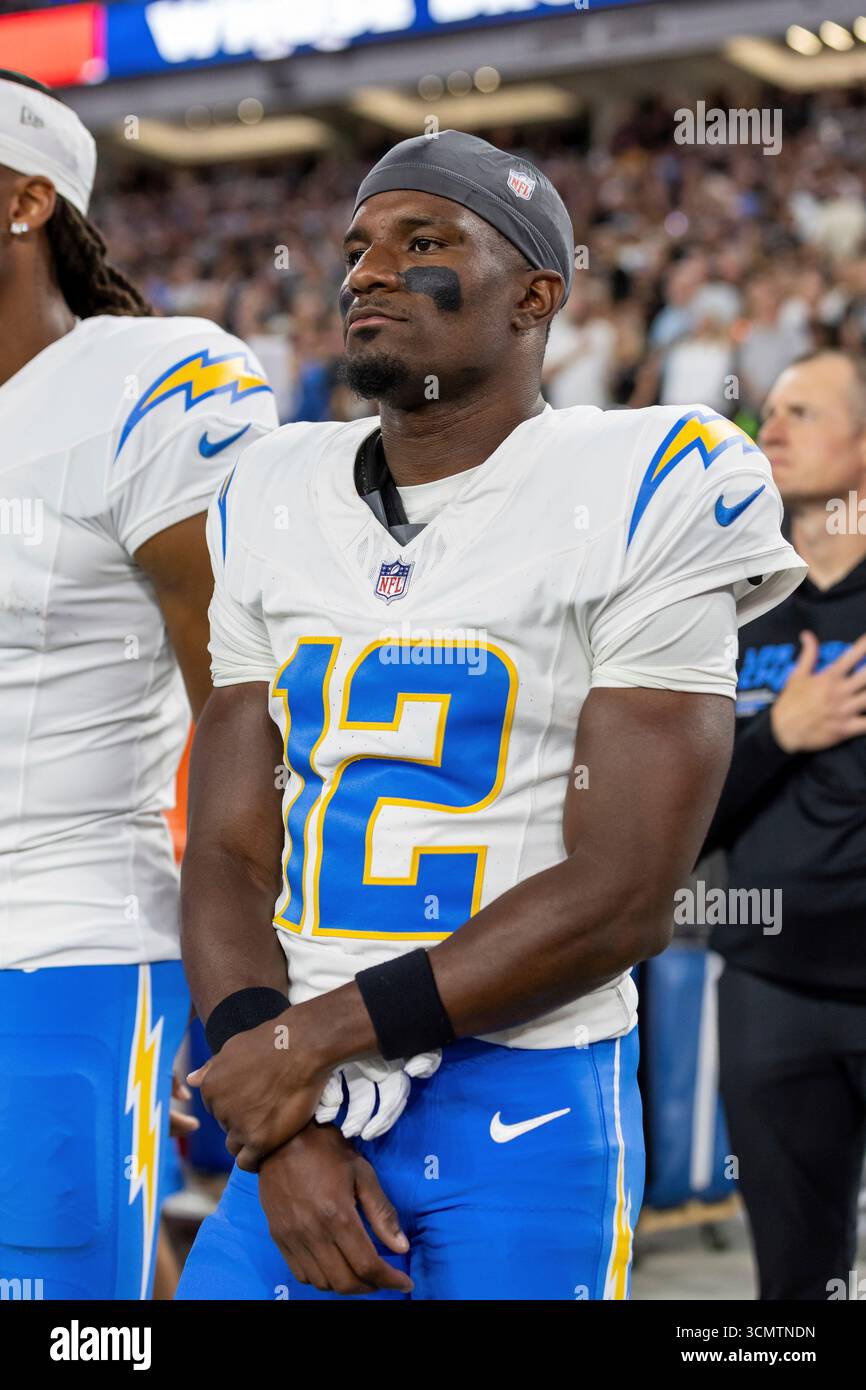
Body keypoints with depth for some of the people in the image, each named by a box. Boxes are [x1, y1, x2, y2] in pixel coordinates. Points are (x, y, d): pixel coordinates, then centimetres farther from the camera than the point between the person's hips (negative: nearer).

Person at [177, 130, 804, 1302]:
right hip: (296, 1102, 5)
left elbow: (621, 898, -13)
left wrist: (319, 1036, -12)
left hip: (523, 1116, -4)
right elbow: (228, 858, 5)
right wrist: (283, 1131, -9)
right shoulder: (272, 505, 8)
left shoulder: (642, 497, -8)